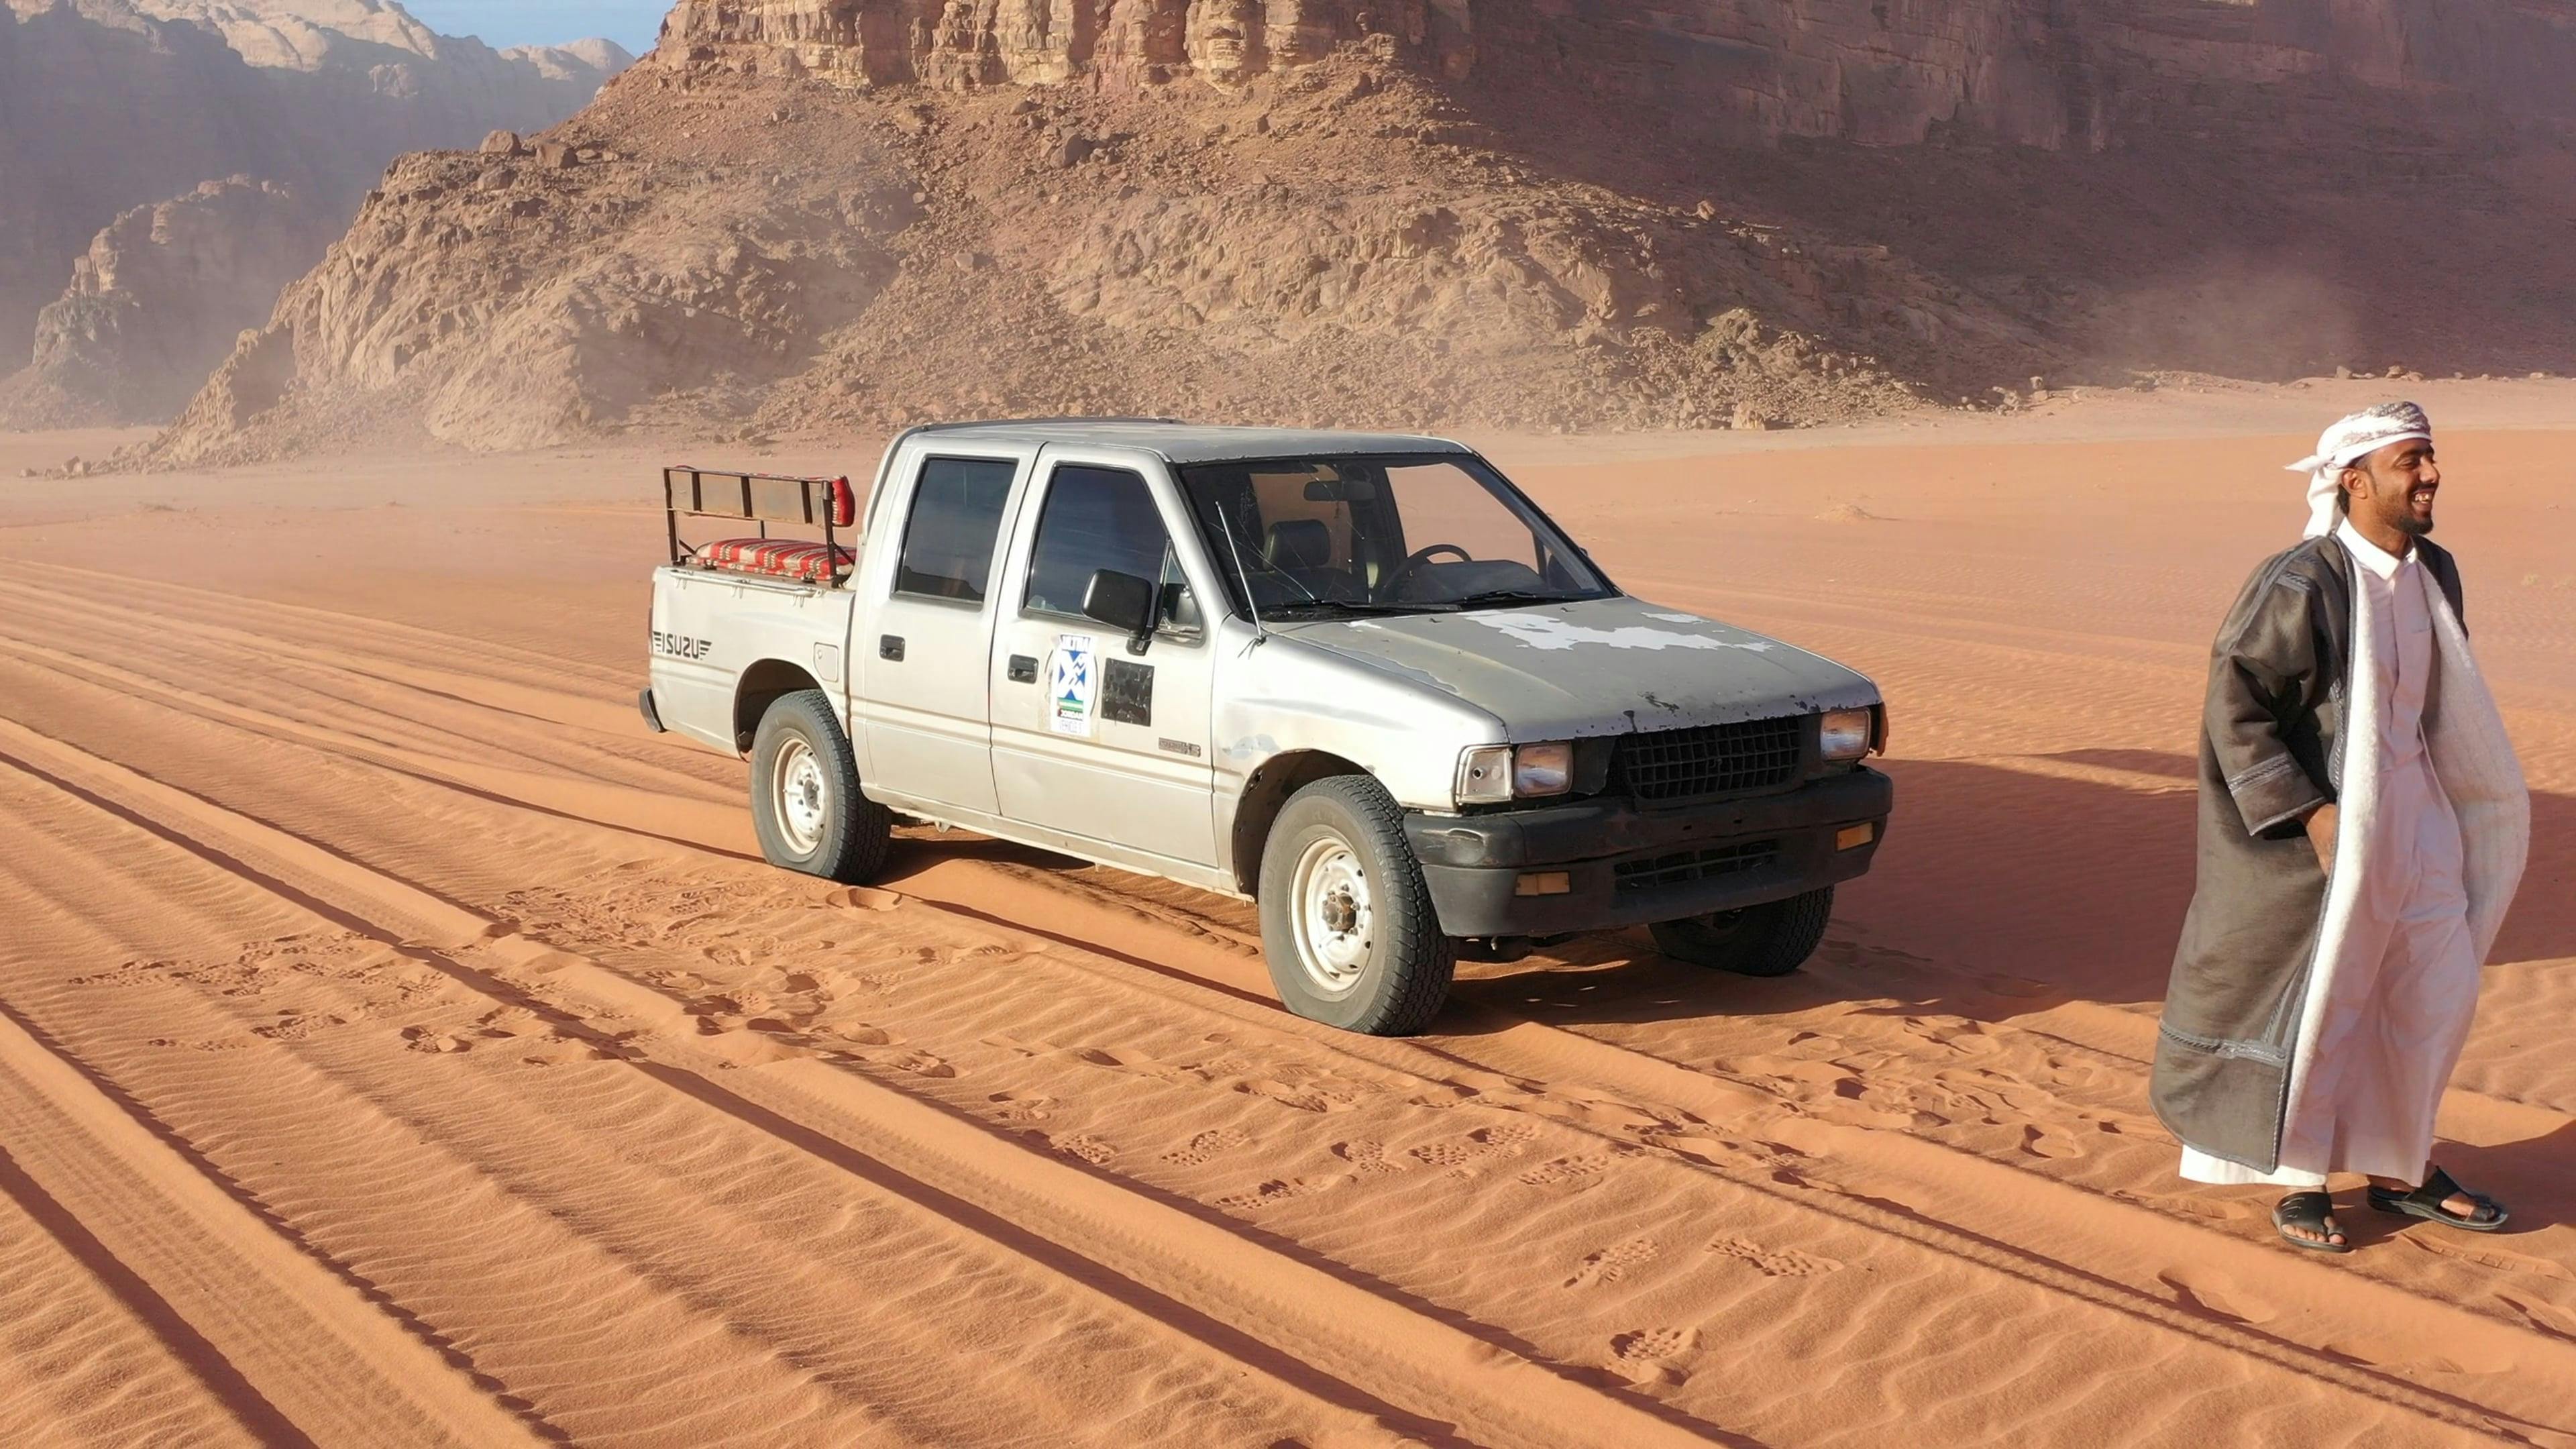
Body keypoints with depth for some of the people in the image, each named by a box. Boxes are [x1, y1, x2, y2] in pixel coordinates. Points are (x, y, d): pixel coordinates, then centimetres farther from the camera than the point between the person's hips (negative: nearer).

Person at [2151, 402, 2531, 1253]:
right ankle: (2299, 1183, 19)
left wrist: (2468, 806, 15)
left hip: (2415, 811, 7)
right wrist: (2310, 811, -21)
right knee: (2321, 1000, 2)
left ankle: (2398, 1165, 29)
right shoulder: (2300, 585, -19)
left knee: (2438, 989, 12)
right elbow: (2233, 708, -18)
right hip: (2326, 824, -7)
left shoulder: (2434, 574, 4)